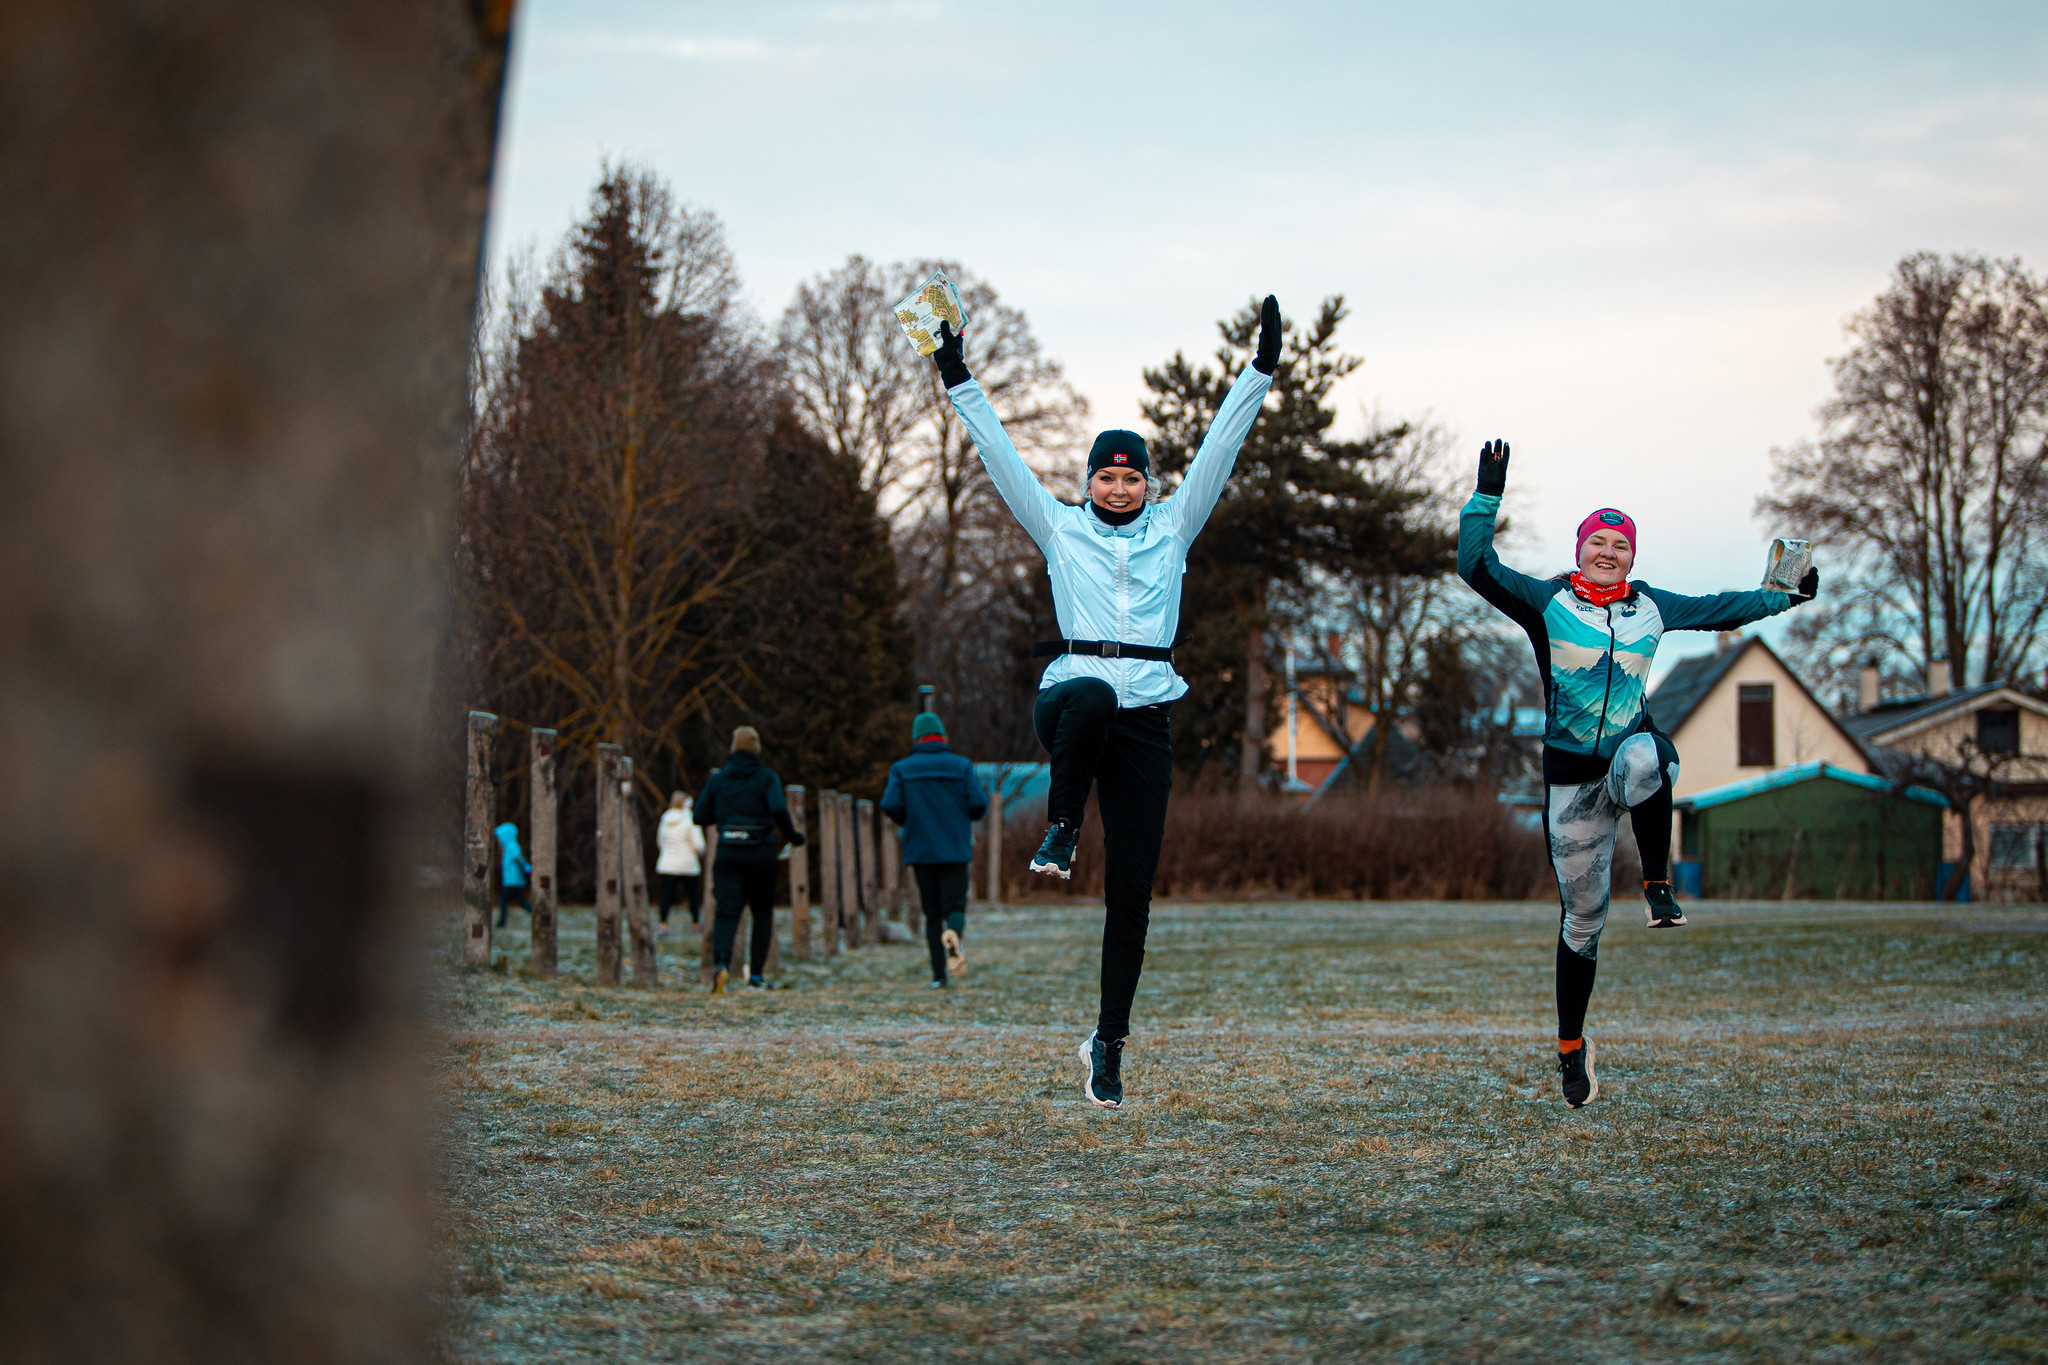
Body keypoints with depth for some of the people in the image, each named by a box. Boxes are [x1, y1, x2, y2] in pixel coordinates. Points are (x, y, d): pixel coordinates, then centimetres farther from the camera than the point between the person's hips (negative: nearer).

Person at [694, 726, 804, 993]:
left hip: (728, 853, 1)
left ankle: (721, 962, -32)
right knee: (763, 914, 14)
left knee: (726, 913, -5)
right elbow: (778, 811, -17)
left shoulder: (718, 779, 7)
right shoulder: (767, 778, -2)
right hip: (760, 853, -1)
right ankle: (755, 976, 11)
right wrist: (792, 836, -1)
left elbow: (700, 816, 7)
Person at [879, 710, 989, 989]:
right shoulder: (962, 765, 3)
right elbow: (979, 804, -6)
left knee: (932, 914, 11)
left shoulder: (902, 769, 4)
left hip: (920, 851, 1)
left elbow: (890, 806, -9)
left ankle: (939, 975, 6)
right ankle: (953, 934, -36)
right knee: (954, 908, -1)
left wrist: (907, 821, 12)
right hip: (955, 851, -1)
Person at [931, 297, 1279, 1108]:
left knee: (1131, 888, -3)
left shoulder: (1173, 528, 14)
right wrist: (958, 384, 2)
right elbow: (1000, 455, 8)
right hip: (1069, 696, -2)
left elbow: (1221, 445, 9)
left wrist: (1261, 370, 2)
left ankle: (1109, 1042, 6)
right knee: (1093, 698, -43)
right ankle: (1062, 829, -20)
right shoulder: (1060, 527, 12)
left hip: (1146, 717, 2)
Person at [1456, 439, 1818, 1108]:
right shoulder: (1546, 600, 0)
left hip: (1634, 746, 1)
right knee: (1581, 917, 1)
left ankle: (1658, 886, -23)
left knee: (1644, 761, -41)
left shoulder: (1651, 606, 9)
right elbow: (1476, 569, -12)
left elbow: (1720, 609, 24)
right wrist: (1487, 498, -19)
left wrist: (1787, 596, 25)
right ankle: (1571, 1046, 17)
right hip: (1571, 771, -1)